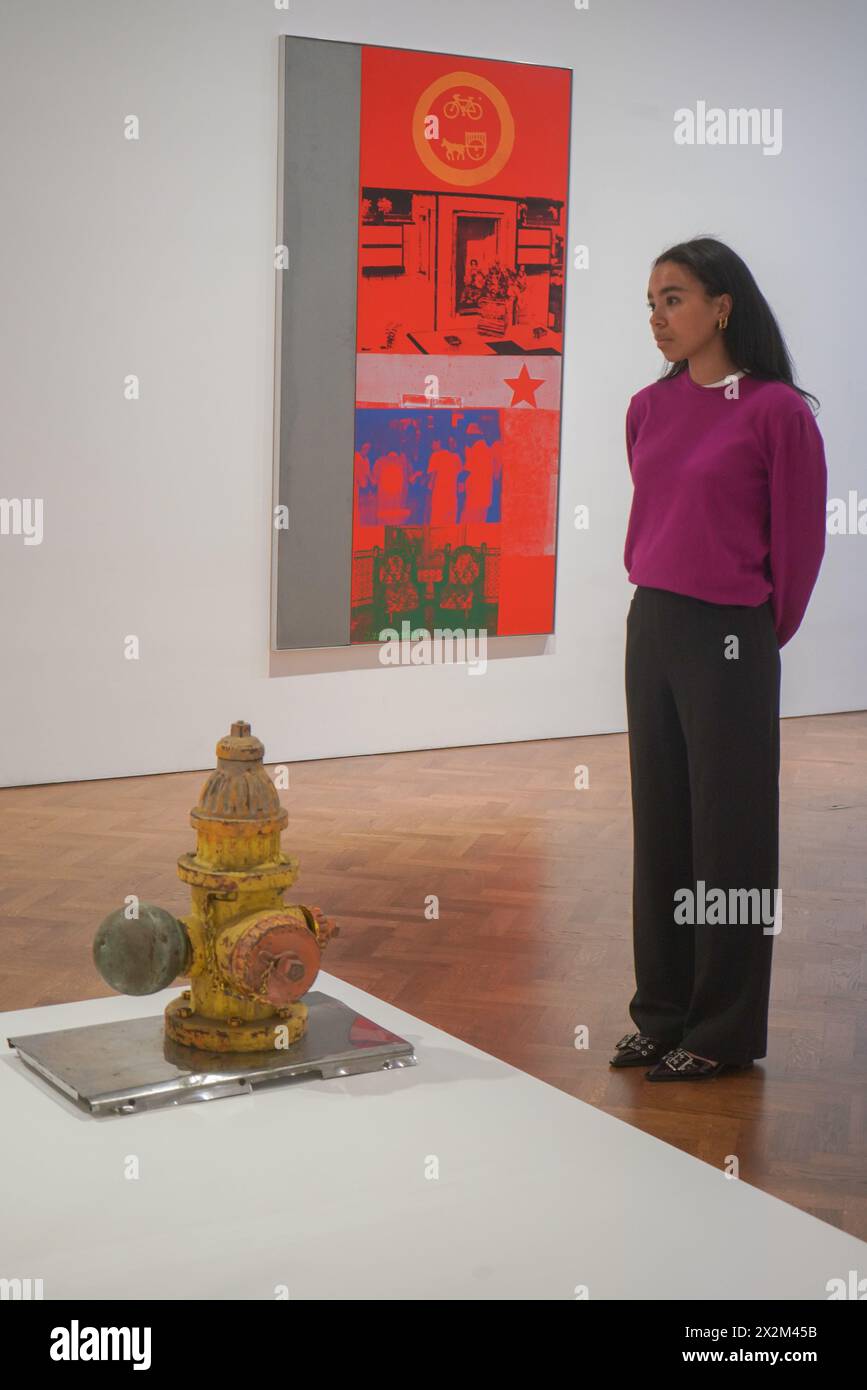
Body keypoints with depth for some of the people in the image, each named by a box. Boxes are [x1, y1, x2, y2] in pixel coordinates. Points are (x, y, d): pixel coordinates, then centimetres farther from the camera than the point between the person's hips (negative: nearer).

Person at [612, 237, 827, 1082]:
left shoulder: (777, 411, -10)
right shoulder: (649, 410, 7)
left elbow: (798, 542, -6)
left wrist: (758, 636, 1)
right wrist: (655, 596, 11)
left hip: (729, 641, -6)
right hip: (650, 631, 6)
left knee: (727, 833, 3)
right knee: (658, 825, 12)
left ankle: (724, 1031, 15)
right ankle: (663, 1013, 25)